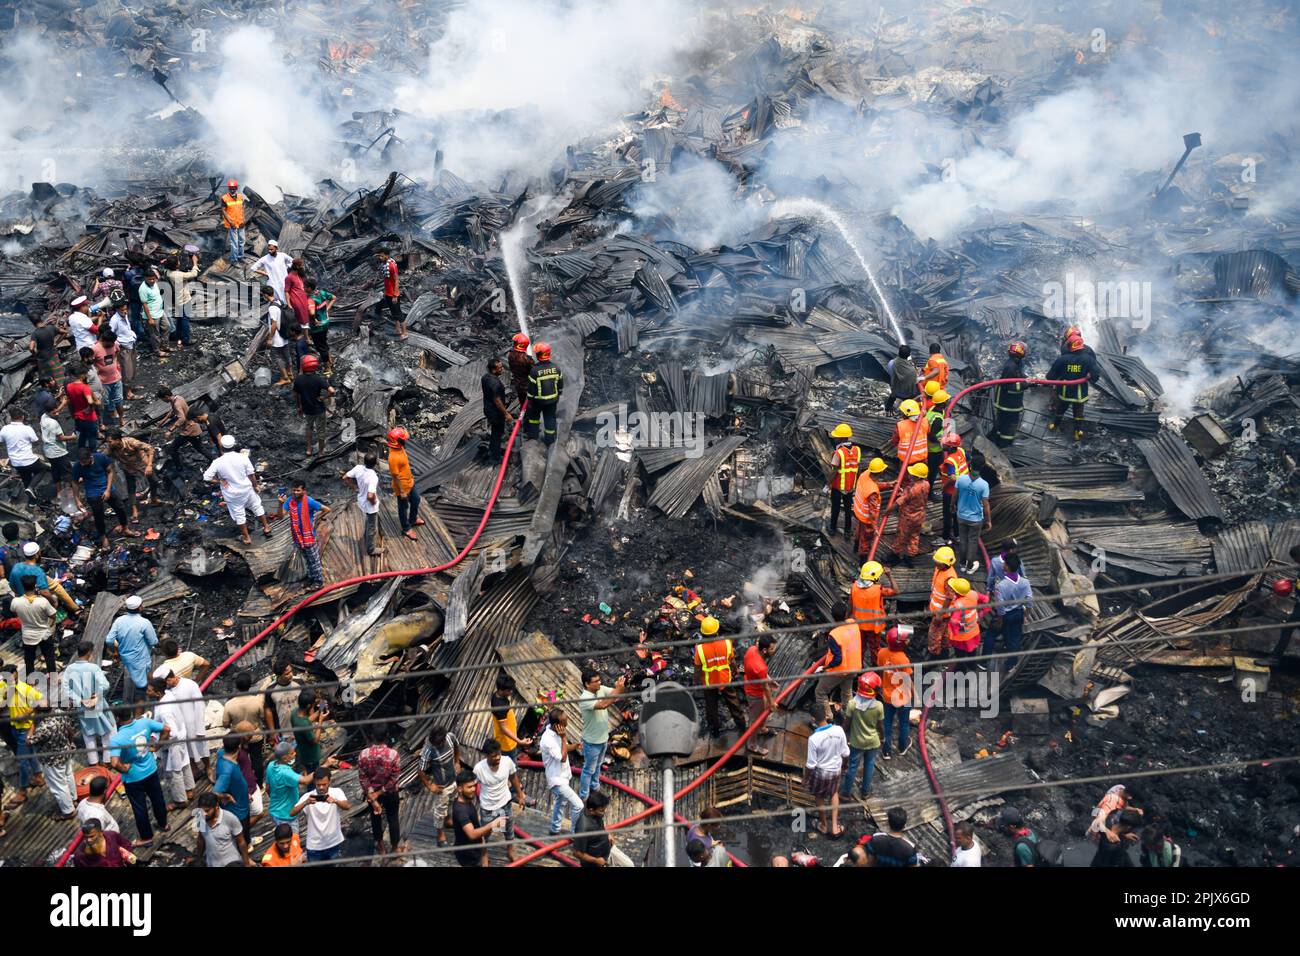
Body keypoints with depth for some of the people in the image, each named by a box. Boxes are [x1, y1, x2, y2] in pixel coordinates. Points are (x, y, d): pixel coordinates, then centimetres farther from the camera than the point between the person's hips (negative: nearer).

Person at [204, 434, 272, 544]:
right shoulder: (243, 457, -17)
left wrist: (220, 481, -7)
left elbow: (206, 477, -19)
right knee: (257, 507, 25)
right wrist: (256, 485, 6)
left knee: (239, 515, 17)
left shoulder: (218, 462, -19)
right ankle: (266, 528, 39)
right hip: (247, 489, 1)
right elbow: (251, 474, -10)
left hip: (232, 494, -1)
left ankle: (246, 538, 30)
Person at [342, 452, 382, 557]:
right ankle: (371, 550, 37)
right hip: (370, 506, -7)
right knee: (372, 528, 17)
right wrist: (374, 502, -19)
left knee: (369, 522, 35)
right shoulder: (373, 477, -37)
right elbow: (370, 496, -42)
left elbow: (345, 477, -6)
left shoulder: (358, 468, -18)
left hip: (361, 502, 7)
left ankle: (368, 539, 58)